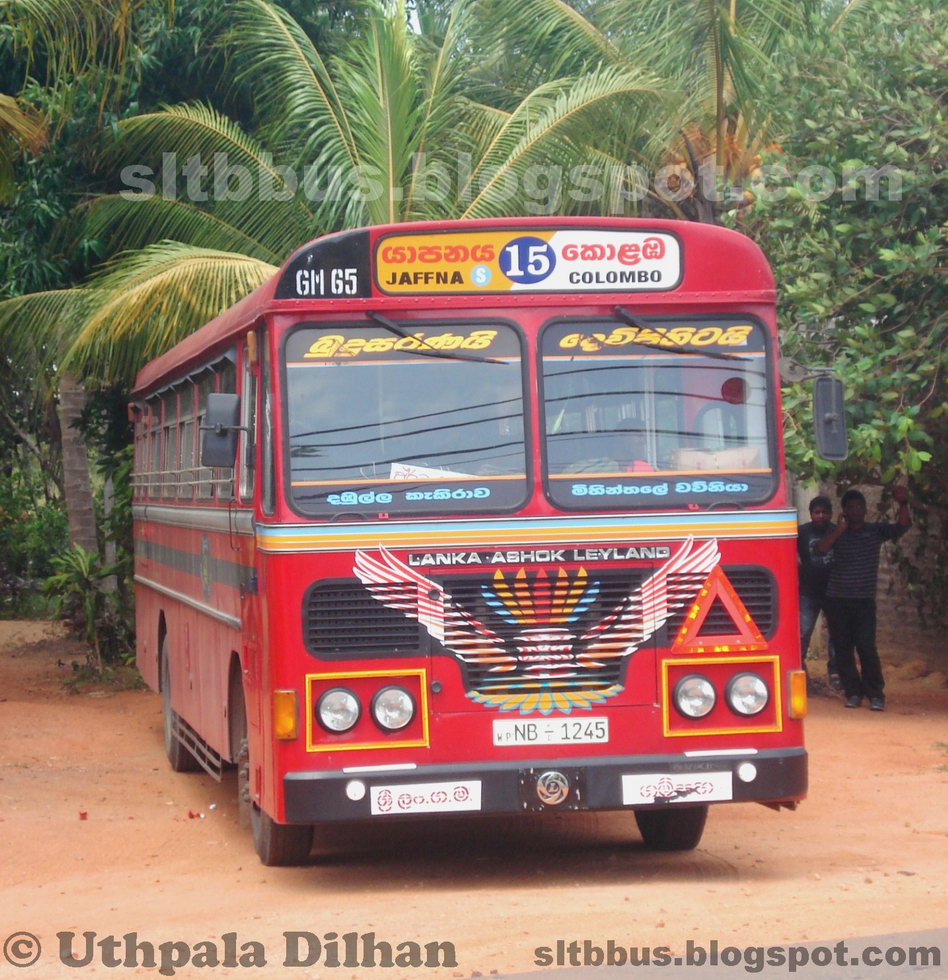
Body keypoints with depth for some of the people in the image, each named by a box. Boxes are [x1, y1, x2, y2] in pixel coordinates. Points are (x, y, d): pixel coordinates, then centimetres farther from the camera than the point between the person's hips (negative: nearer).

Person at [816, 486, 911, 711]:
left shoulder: (875, 531, 4)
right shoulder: (837, 532, 5)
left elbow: (902, 527, -9)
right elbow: (821, 548, -12)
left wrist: (903, 504, -26)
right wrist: (840, 529, -22)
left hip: (864, 600, -1)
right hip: (837, 600, 1)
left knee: (866, 646, -11)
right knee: (843, 648, 3)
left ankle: (876, 695, -6)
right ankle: (852, 692, 13)